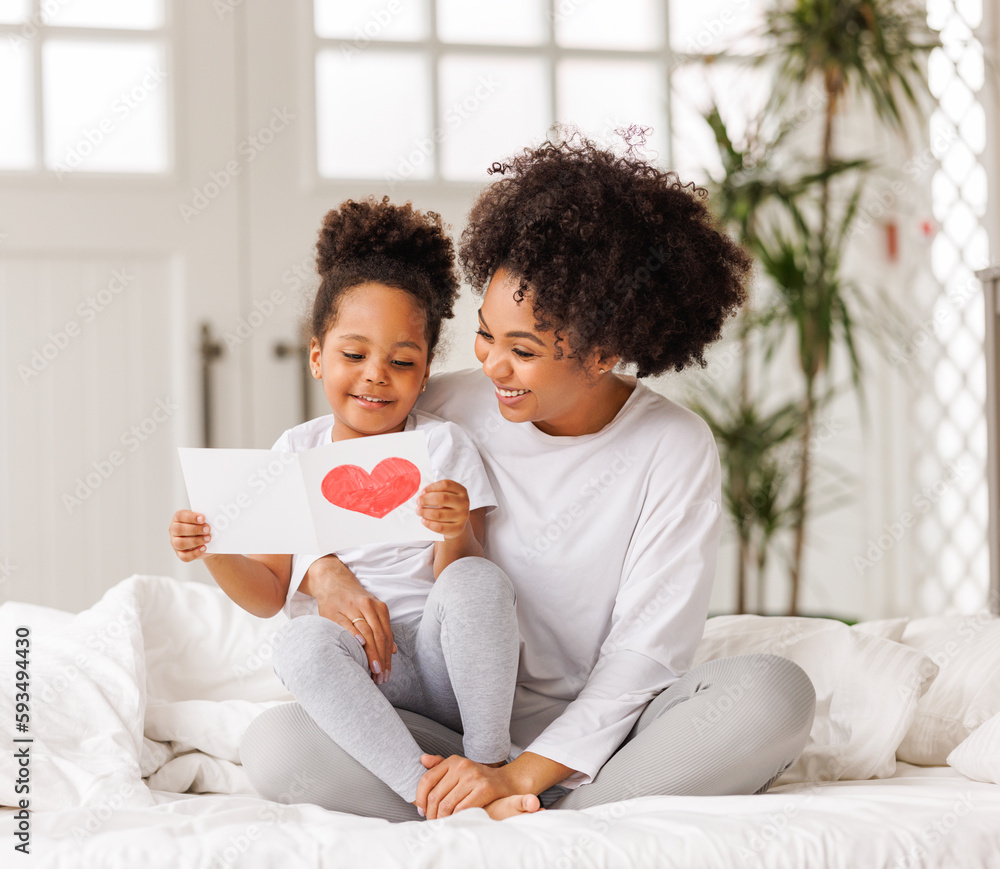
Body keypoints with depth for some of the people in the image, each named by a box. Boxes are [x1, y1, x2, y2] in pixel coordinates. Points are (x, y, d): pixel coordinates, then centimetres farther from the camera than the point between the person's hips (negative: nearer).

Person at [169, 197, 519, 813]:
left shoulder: (444, 446, 2)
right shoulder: (296, 452, 8)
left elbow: (460, 578, -4)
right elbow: (270, 594, 11)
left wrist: (457, 535, -25)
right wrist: (216, 555, -8)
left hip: (443, 669, -1)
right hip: (354, 676, 1)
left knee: (477, 579, -30)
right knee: (301, 644, -31)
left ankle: (490, 764, -18)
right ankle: (427, 792, -35)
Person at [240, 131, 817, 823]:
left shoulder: (676, 449, -6)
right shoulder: (447, 409, 0)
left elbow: (646, 650, -11)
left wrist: (522, 774, -21)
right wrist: (326, 571, -12)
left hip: (604, 739, -1)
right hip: (465, 731, 1)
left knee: (774, 691, -31)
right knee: (276, 745, -24)